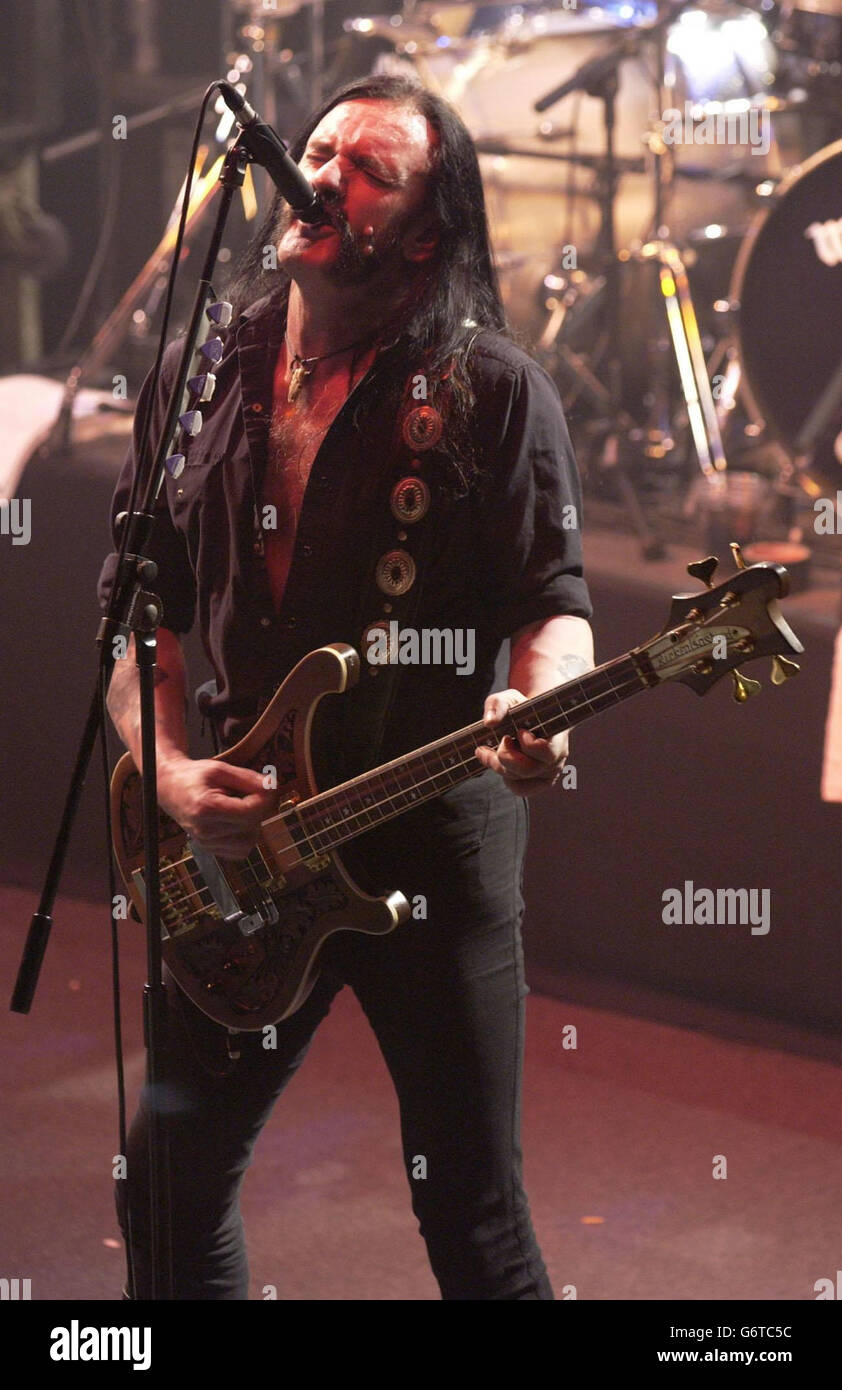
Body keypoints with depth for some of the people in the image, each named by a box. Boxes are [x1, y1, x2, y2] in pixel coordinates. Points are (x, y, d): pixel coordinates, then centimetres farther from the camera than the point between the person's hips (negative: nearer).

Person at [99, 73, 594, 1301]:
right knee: (168, 1187, 10)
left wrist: (537, 711, -27)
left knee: (473, 1215, 2)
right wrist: (168, 770, -6)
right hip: (237, 851, 4)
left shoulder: (490, 390, -4)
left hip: (434, 841, -4)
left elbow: (554, 601, -5)